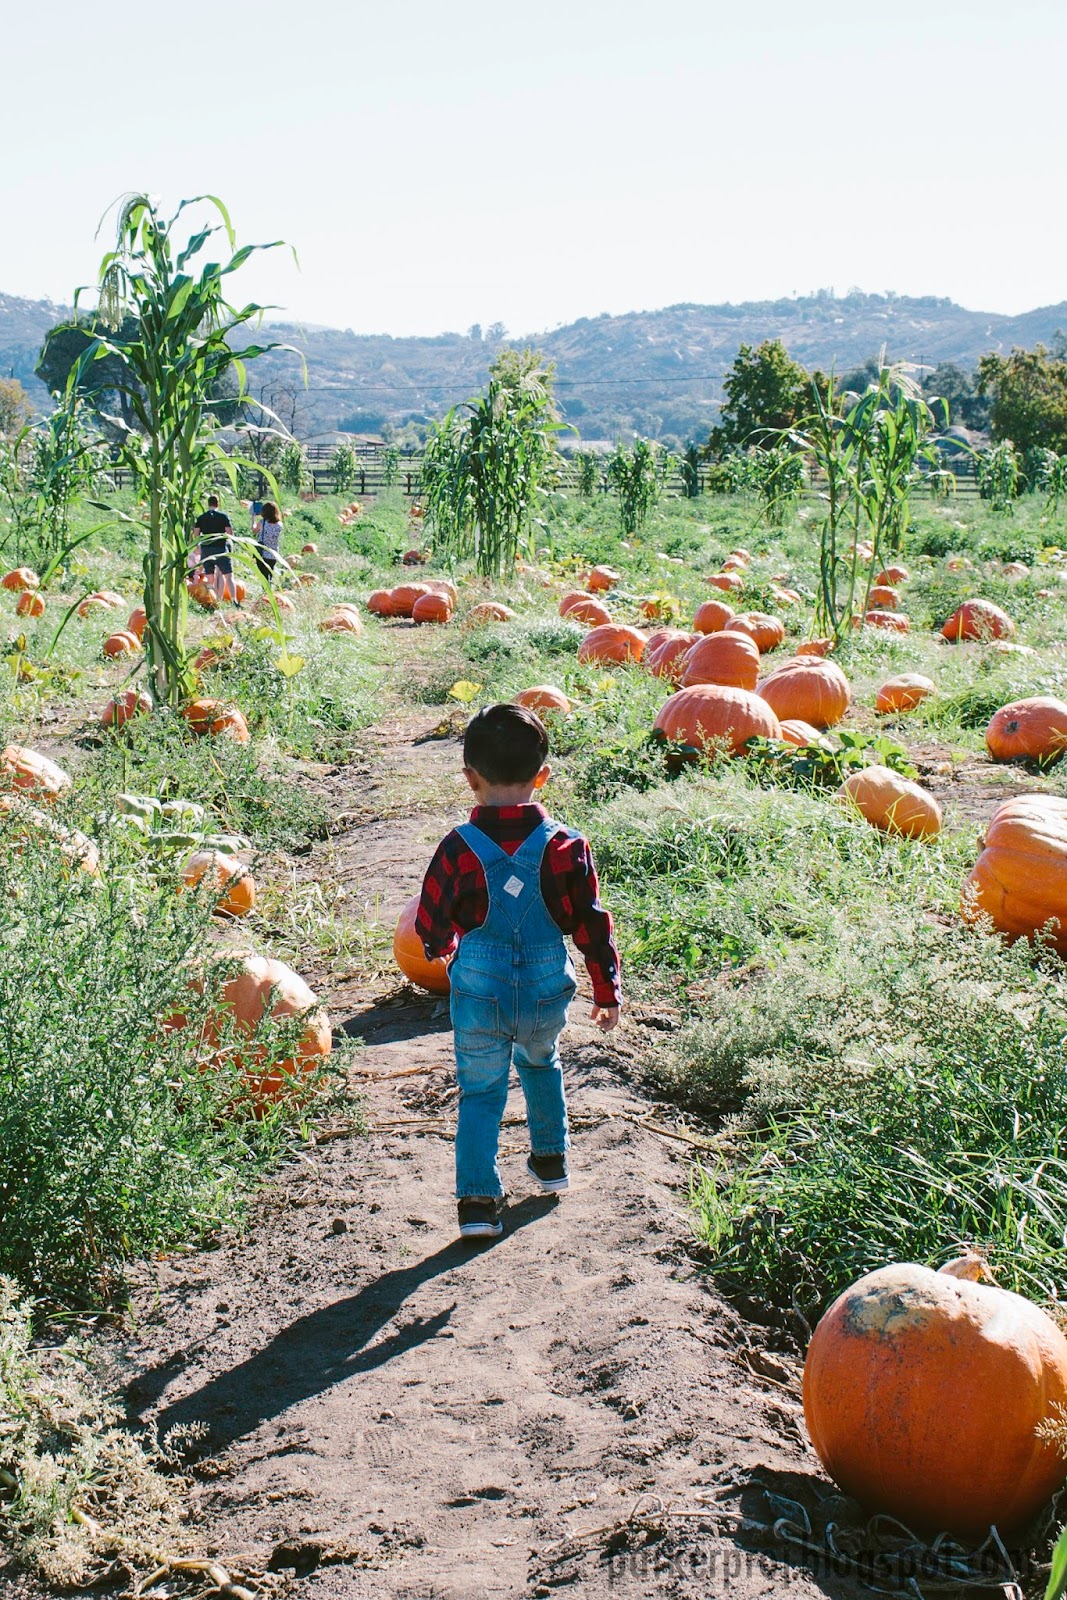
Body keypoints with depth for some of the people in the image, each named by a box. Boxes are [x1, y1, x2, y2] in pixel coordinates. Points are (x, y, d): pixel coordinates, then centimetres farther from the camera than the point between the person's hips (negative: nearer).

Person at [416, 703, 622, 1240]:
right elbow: (592, 924, -2)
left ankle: (478, 1199, 2)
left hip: (479, 989, -2)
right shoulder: (566, 845, -8)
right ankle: (551, 1160, 41)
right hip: (547, 988, 2)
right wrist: (607, 992, 10)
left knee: (480, 1090, 10)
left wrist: (444, 947, 22)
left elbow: (431, 925, -2)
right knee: (540, 1064, 29)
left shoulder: (459, 848, -12)